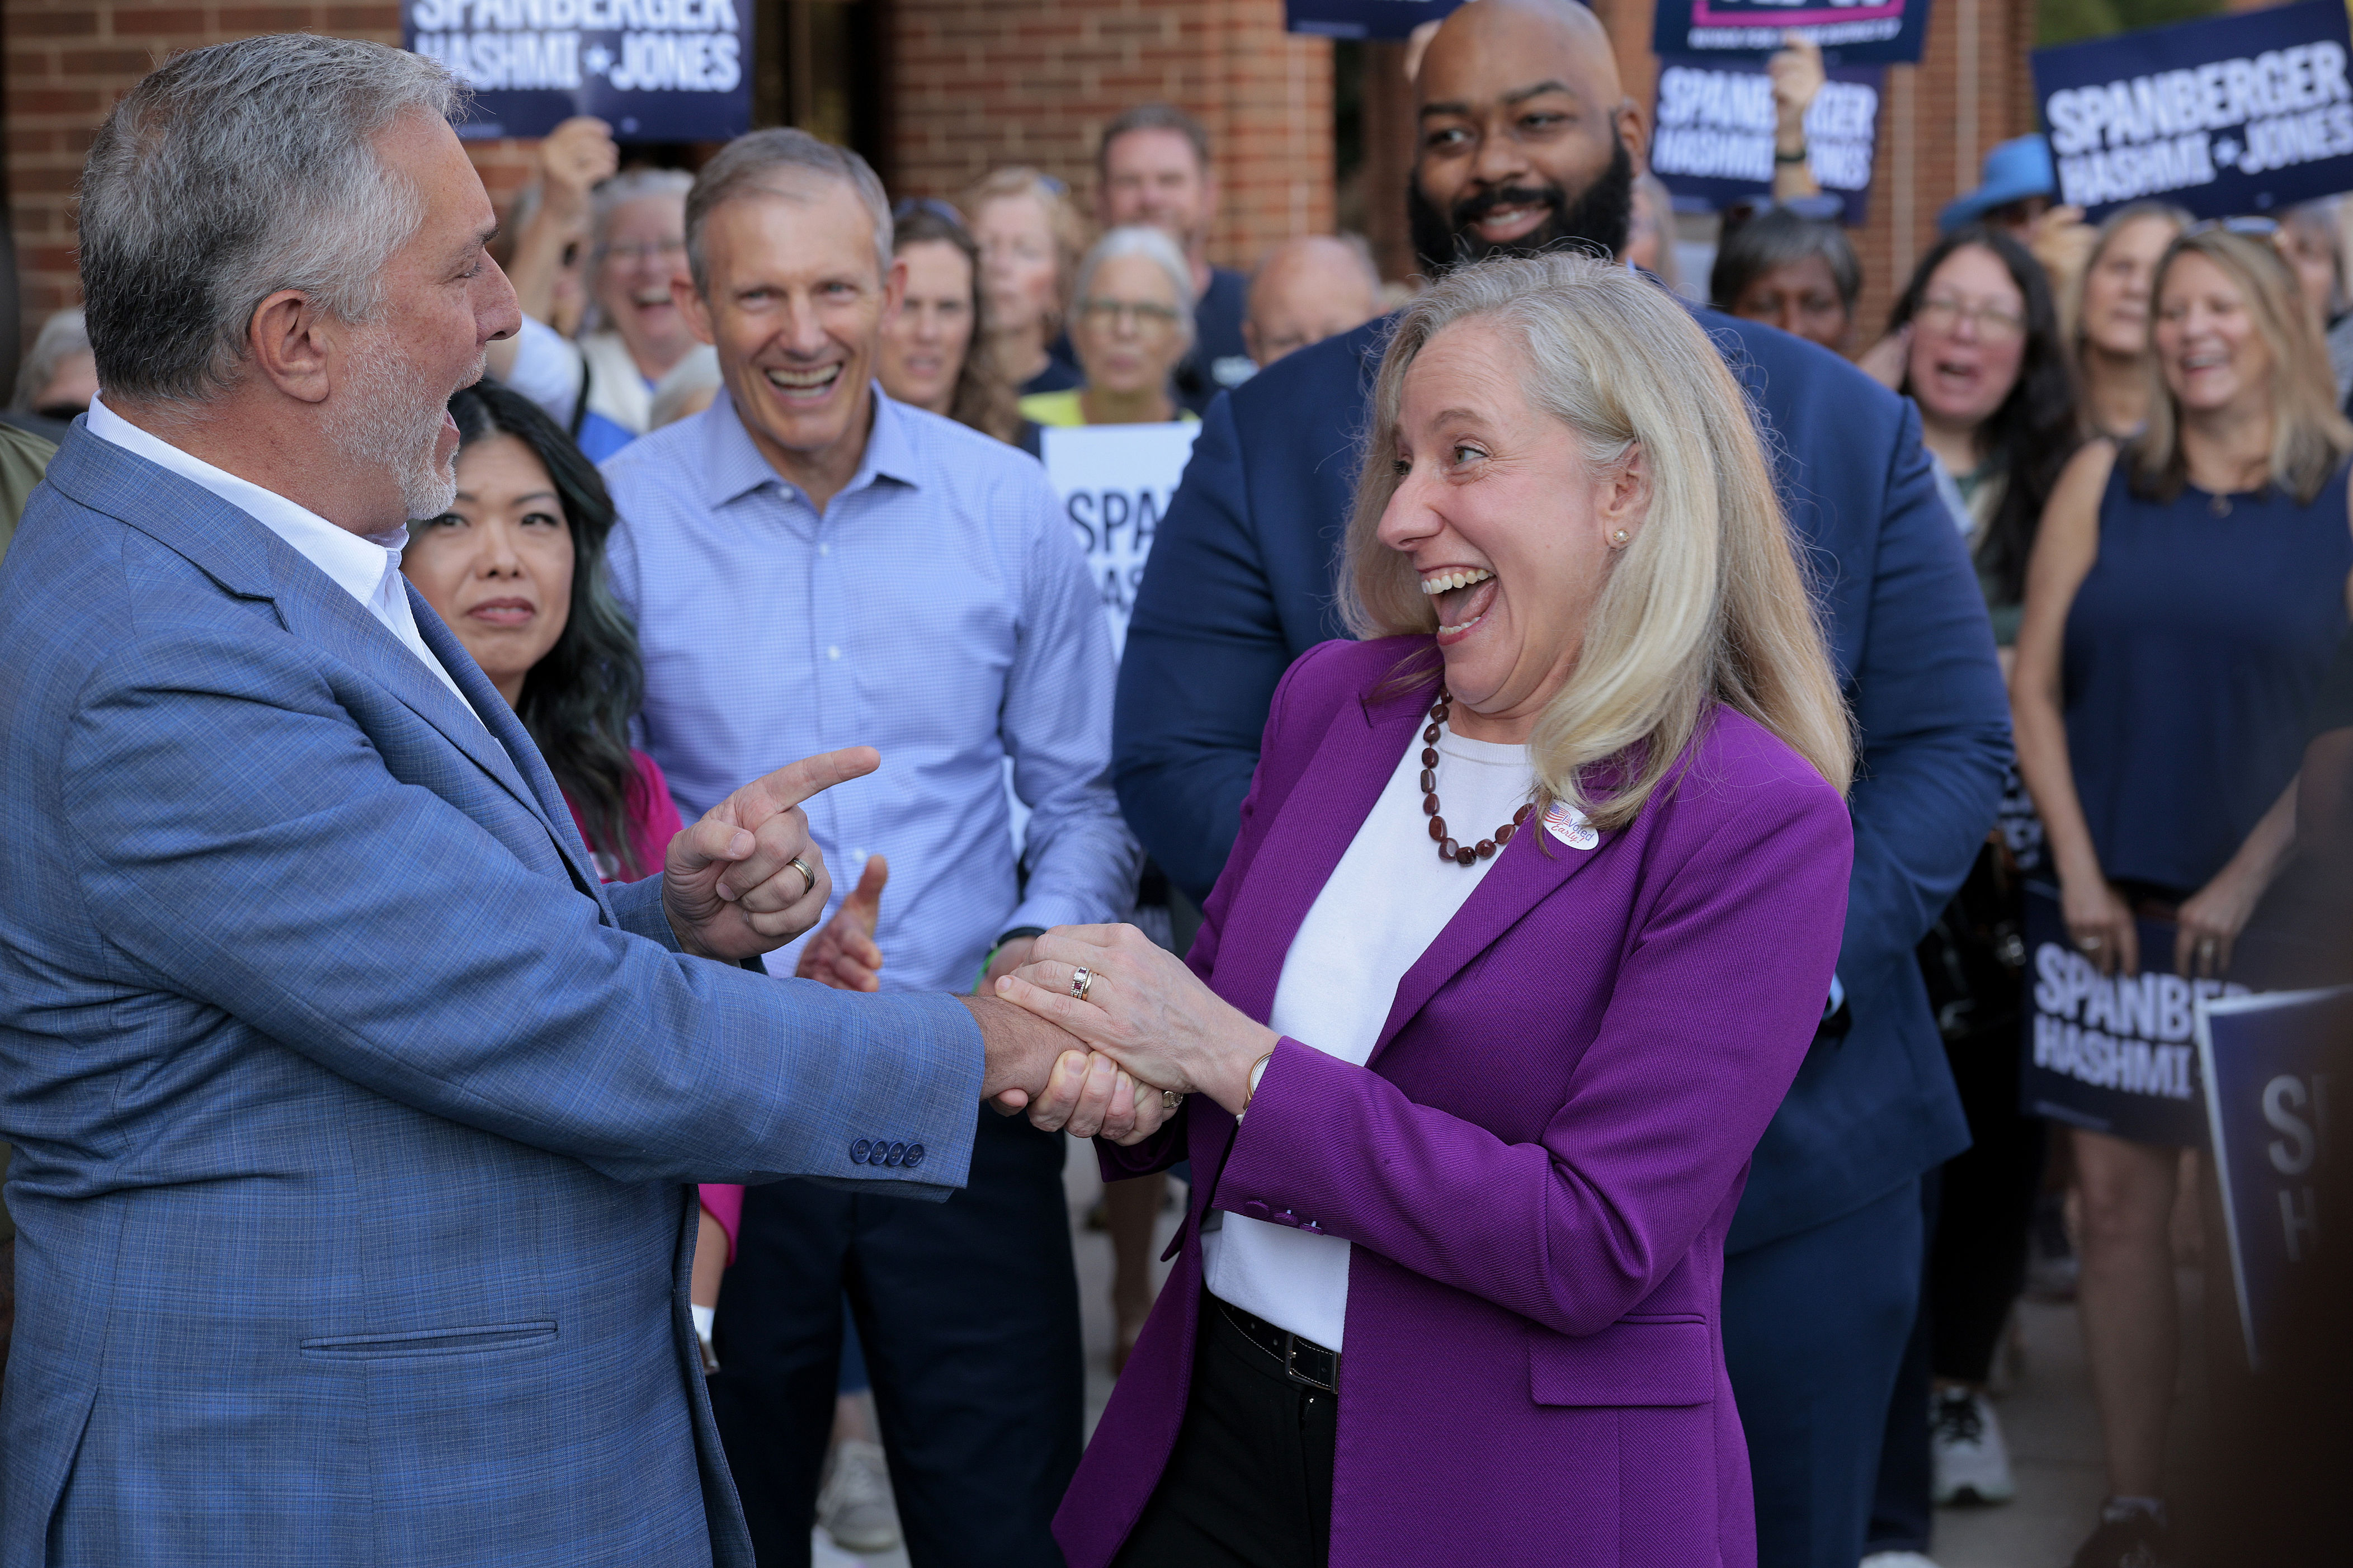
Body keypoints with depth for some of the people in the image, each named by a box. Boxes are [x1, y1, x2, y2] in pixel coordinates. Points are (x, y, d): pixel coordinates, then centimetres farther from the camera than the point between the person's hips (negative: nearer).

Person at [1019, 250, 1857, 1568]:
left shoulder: (1758, 825, -15)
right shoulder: (1336, 698, 3)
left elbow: (1594, 1247, -21)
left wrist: (1234, 1058, -21)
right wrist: (1093, 1044, -12)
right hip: (1219, 1430, 5)